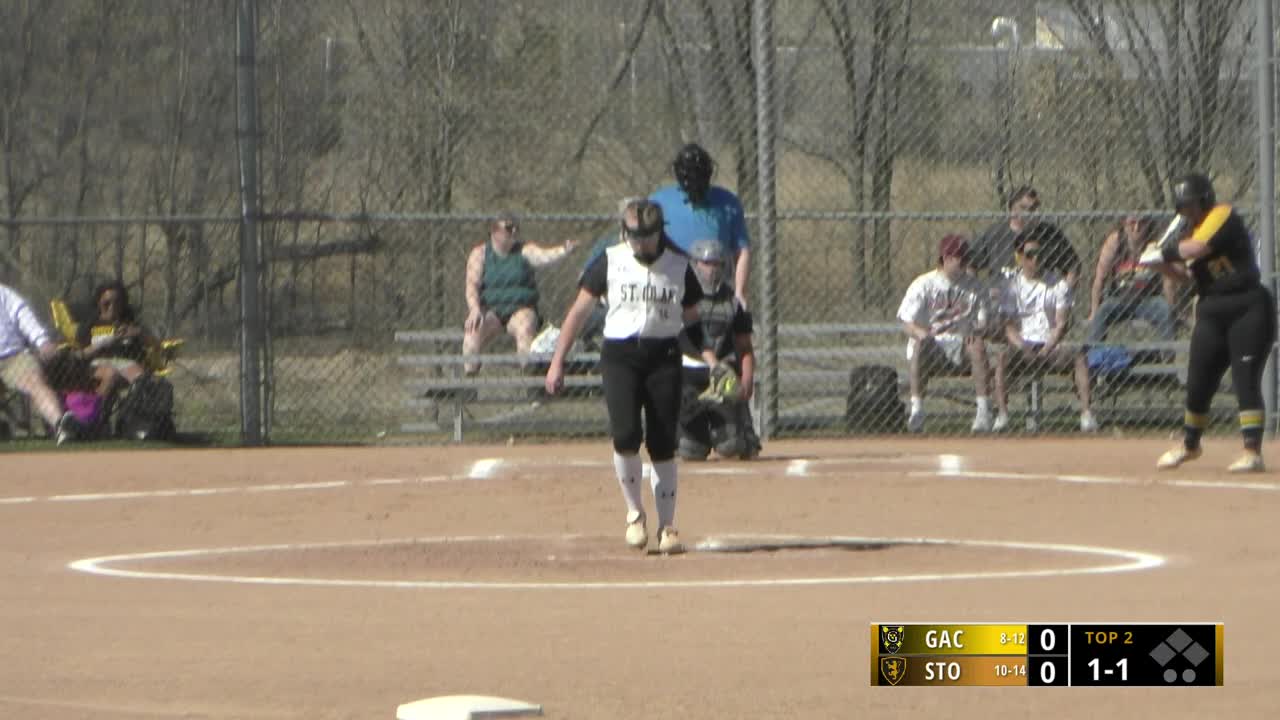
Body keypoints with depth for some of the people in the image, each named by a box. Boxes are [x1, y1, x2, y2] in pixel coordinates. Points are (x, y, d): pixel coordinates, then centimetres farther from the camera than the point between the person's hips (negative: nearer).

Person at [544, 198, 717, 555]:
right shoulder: (610, 261, 1)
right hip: (619, 355, -1)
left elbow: (692, 319, 14)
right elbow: (579, 311, 5)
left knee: (663, 445, -2)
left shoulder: (679, 266, 4)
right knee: (626, 435, -18)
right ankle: (634, 512, 3)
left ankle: (666, 527, 9)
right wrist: (557, 362, 1)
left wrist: (706, 352, -4)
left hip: (663, 355, 1)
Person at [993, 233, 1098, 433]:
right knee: (1003, 357, -33)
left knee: (1078, 356, -30)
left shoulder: (1058, 283, 7)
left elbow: (1062, 324, 0)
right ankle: (1002, 414, -37)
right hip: (1023, 346, 0)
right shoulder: (1013, 286, 6)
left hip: (1051, 346, 0)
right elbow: (1009, 327, 0)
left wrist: (1047, 349, -16)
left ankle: (1086, 413, -35)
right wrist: (1023, 349, -19)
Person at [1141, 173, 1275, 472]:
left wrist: (1163, 253, -11)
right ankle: (1189, 445, 32)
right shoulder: (1188, 229, 12)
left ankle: (1253, 452, -15)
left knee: (1246, 380, -14)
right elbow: (1188, 274, 17)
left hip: (1248, 309, -8)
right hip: (1211, 312, 8)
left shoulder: (1224, 217, -12)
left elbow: (1199, 248, -26)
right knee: (1198, 383, 11)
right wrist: (1161, 264, 0)